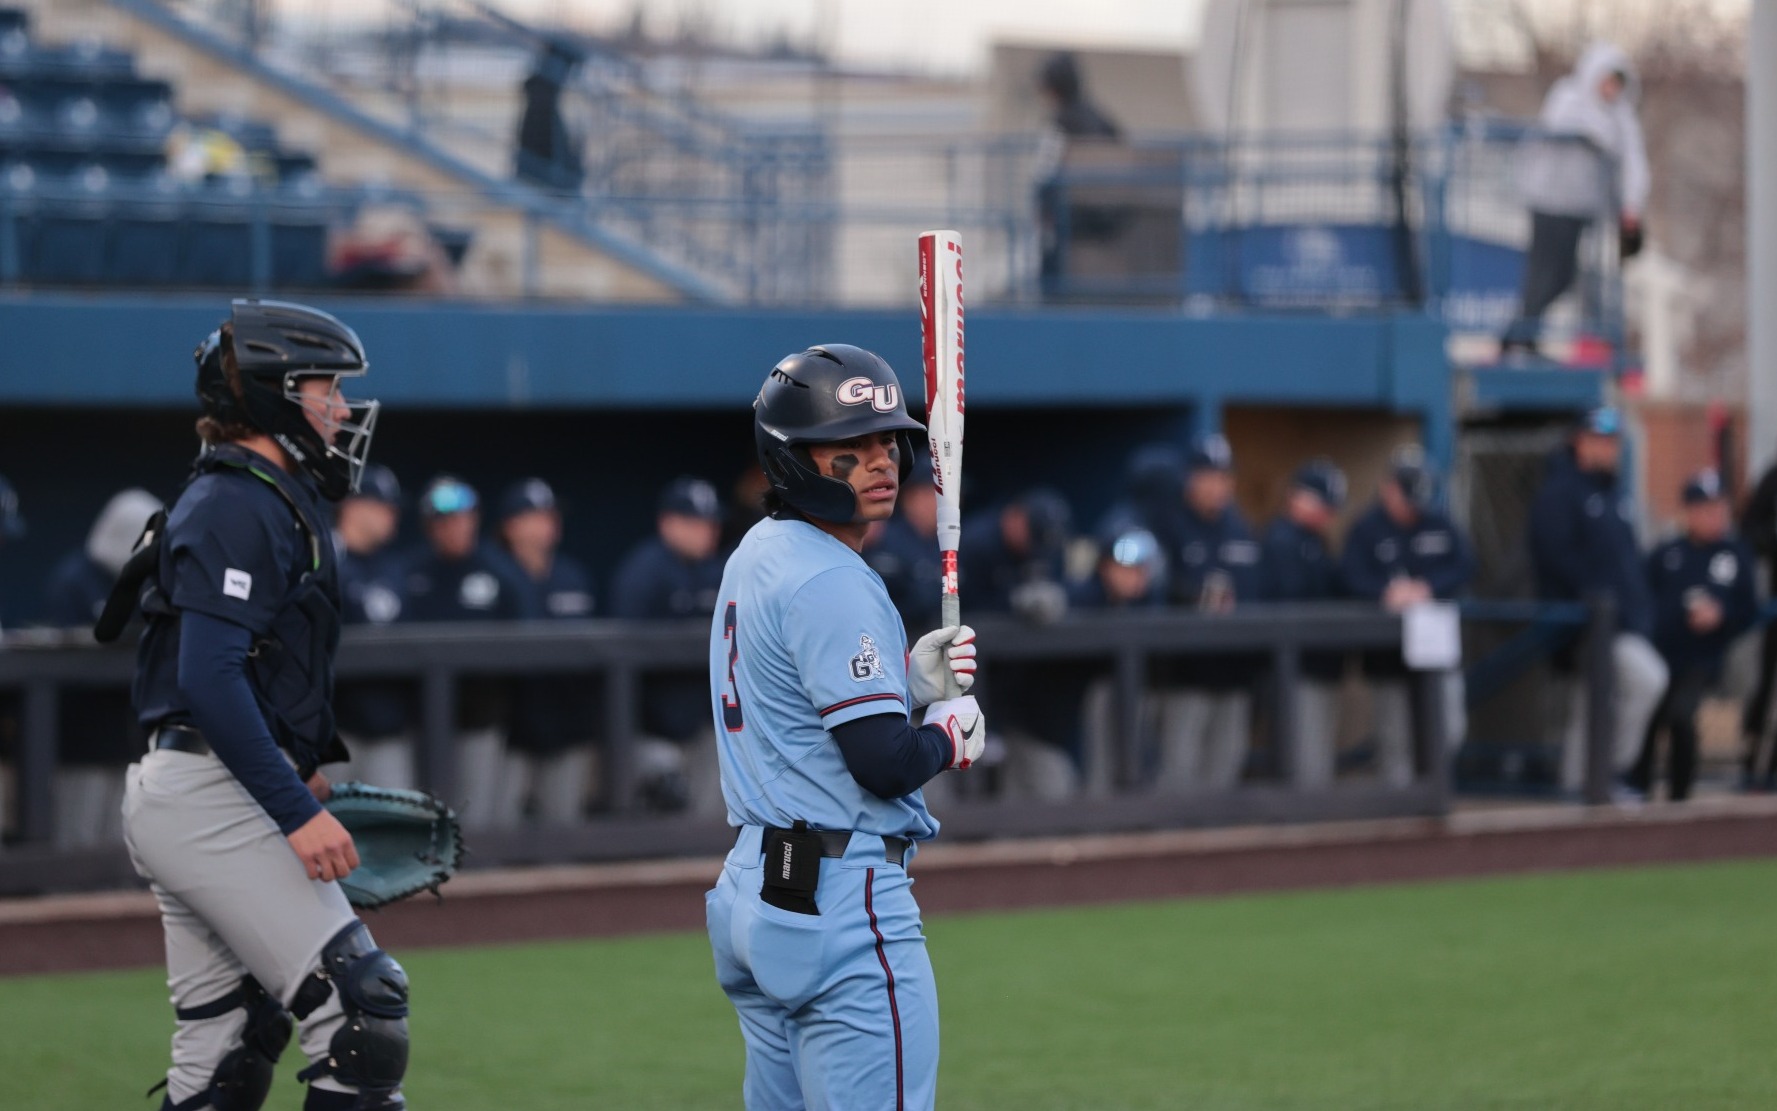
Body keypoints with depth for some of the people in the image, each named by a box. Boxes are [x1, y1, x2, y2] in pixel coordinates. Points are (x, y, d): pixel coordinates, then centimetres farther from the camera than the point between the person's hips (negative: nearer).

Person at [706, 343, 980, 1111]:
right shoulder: (831, 583, -16)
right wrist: (950, 733, 0)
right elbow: (885, 764, -20)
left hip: (752, 889, 10)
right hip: (842, 901, -10)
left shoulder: (755, 558, 15)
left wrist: (909, 682, 10)